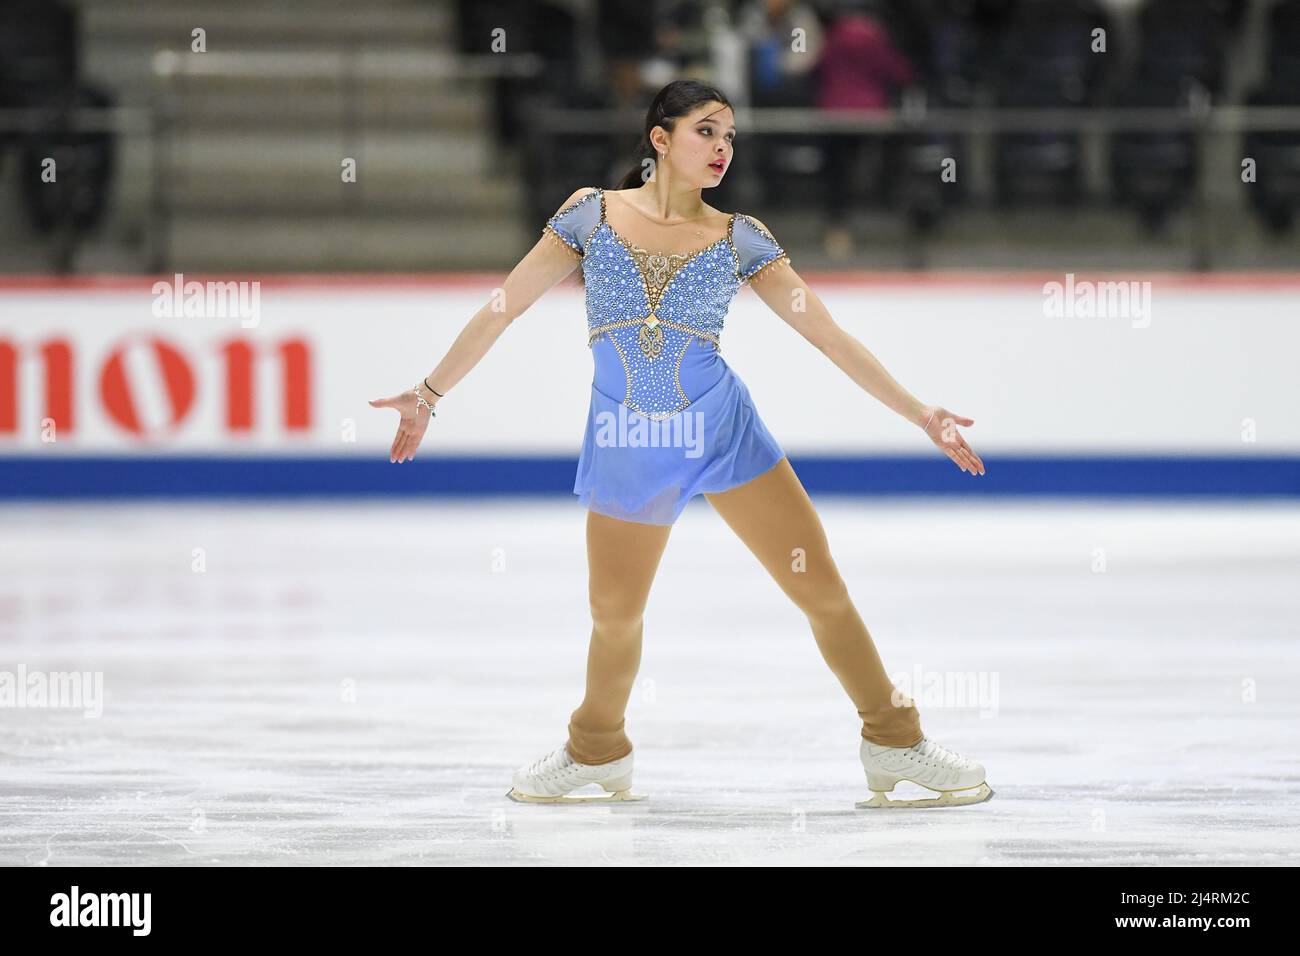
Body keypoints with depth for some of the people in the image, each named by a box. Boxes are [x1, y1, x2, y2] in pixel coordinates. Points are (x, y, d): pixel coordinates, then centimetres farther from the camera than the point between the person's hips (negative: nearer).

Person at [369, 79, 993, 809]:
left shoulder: (738, 238, -1)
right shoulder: (593, 214, -2)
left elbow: (829, 334, 1)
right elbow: (503, 309, 3)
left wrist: (918, 412, -3)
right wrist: (430, 393, 4)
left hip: (725, 433, 0)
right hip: (626, 448, 0)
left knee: (824, 591, -3)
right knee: (615, 616, 9)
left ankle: (897, 744, 12)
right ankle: (597, 752, 36)